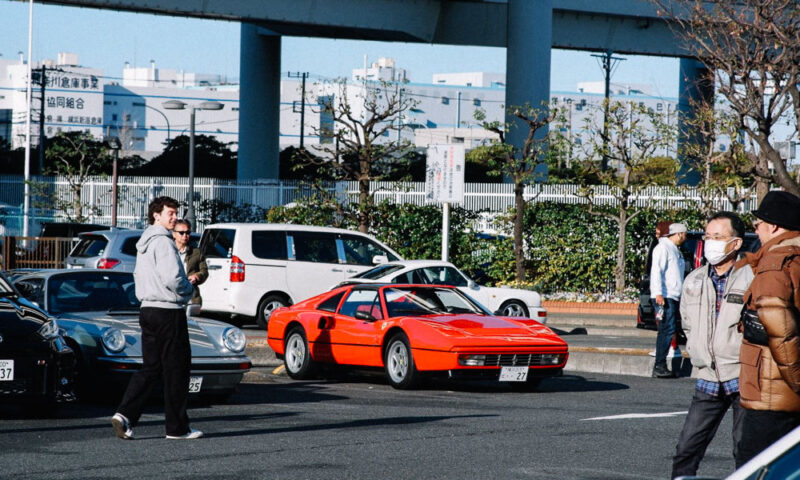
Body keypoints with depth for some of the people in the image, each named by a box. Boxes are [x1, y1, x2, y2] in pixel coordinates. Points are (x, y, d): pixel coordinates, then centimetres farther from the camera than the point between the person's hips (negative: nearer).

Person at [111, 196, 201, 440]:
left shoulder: (144, 244, 16)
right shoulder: (162, 242, -15)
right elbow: (172, 278, -24)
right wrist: (189, 290, -4)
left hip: (148, 310, 9)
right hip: (168, 310, -9)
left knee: (151, 368, 10)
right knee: (176, 369, 0)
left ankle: (125, 414, -6)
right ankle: (177, 427, 5)